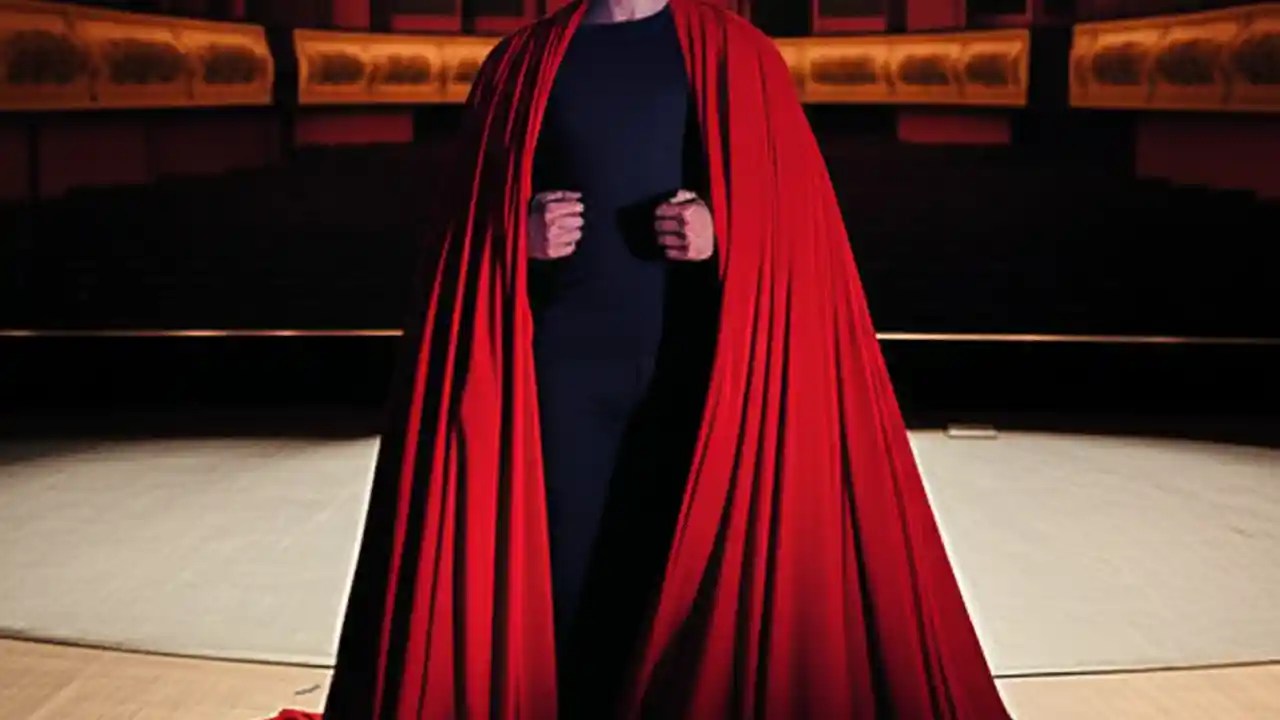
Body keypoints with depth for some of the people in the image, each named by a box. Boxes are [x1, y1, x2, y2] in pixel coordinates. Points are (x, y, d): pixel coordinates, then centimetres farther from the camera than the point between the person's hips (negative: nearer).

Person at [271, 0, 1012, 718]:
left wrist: (726, 232, -15)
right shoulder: (523, 62, 11)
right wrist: (519, 234, -7)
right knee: (567, 578, -2)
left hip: (700, 369, -1)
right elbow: (471, 214, 13)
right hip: (562, 366, 1)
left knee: (702, 576, -1)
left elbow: (797, 215, 3)